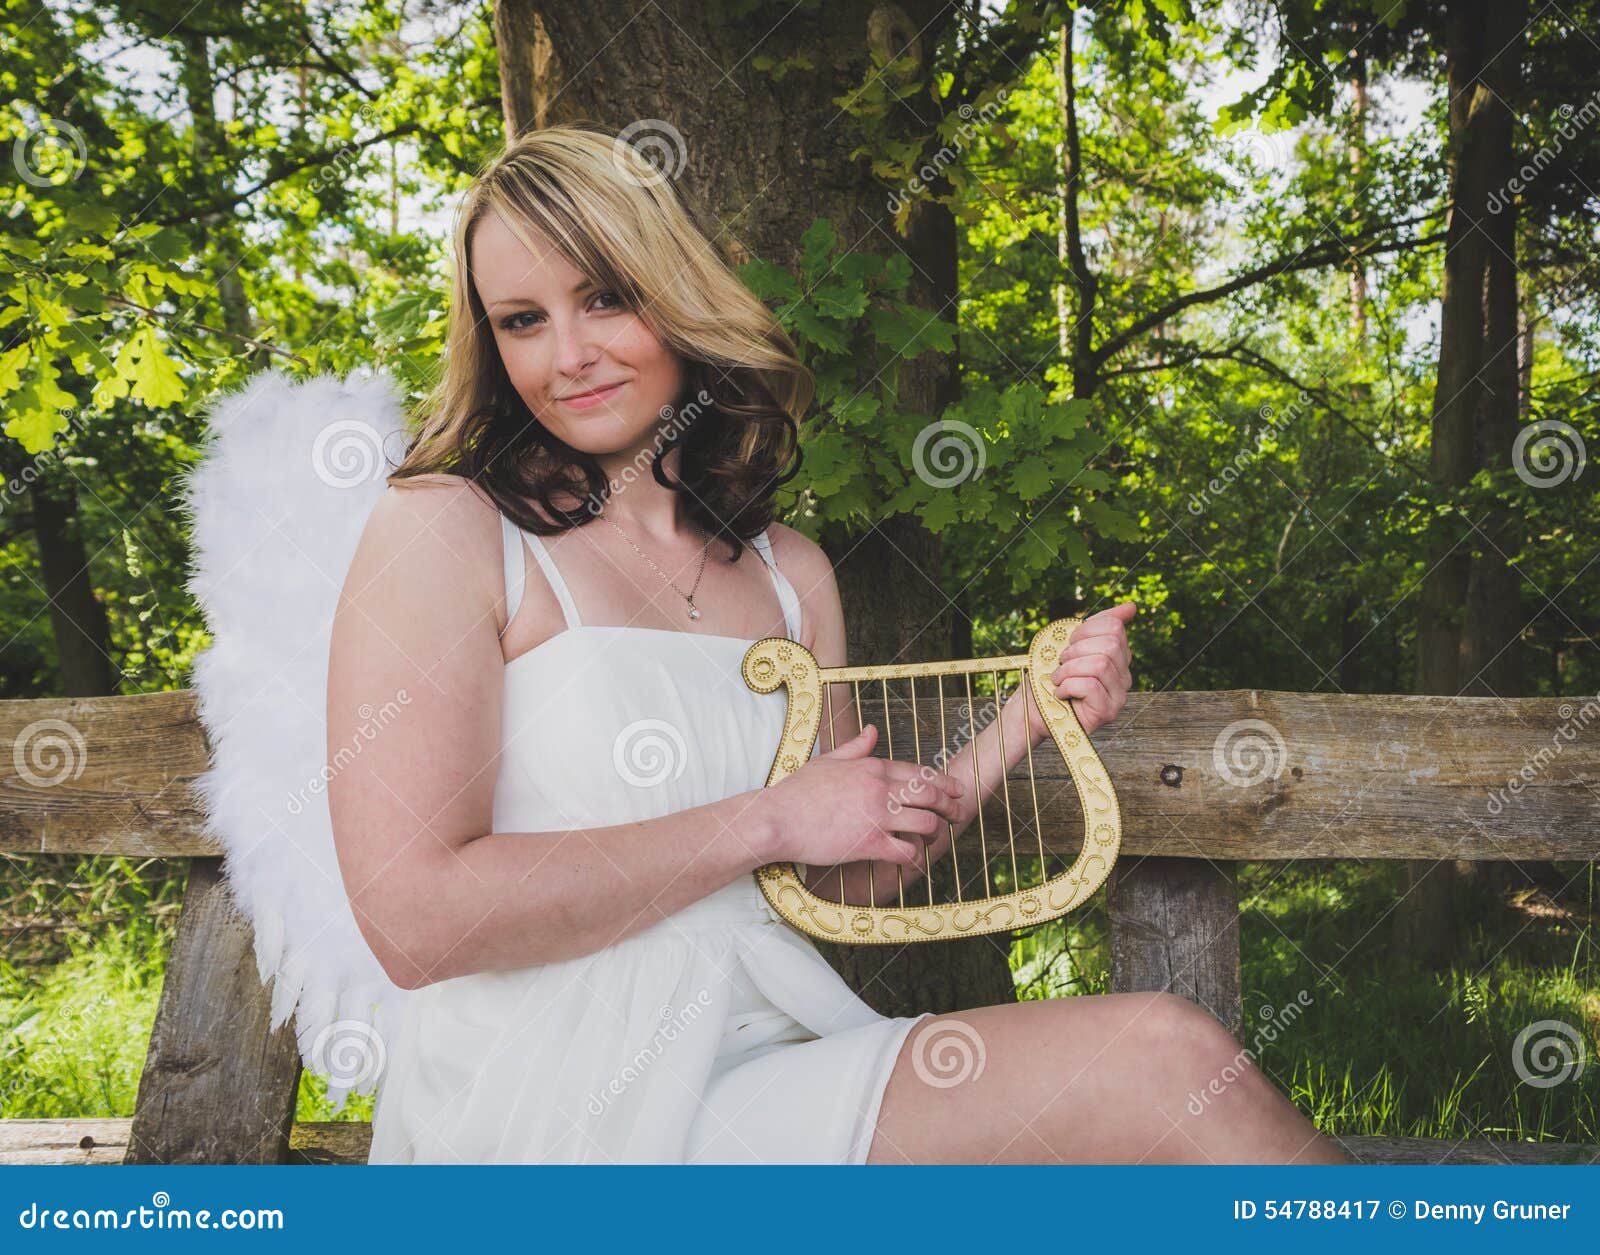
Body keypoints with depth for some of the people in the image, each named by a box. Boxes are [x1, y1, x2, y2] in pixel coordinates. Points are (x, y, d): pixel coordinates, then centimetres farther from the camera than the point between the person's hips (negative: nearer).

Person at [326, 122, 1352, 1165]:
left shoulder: (793, 574, 12)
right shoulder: (442, 531, -5)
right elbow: (414, 919, -15)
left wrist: (1027, 717, 3)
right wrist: (769, 821, -11)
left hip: (776, 1066, 5)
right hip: (550, 1119, -5)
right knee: (1156, 1060, -18)